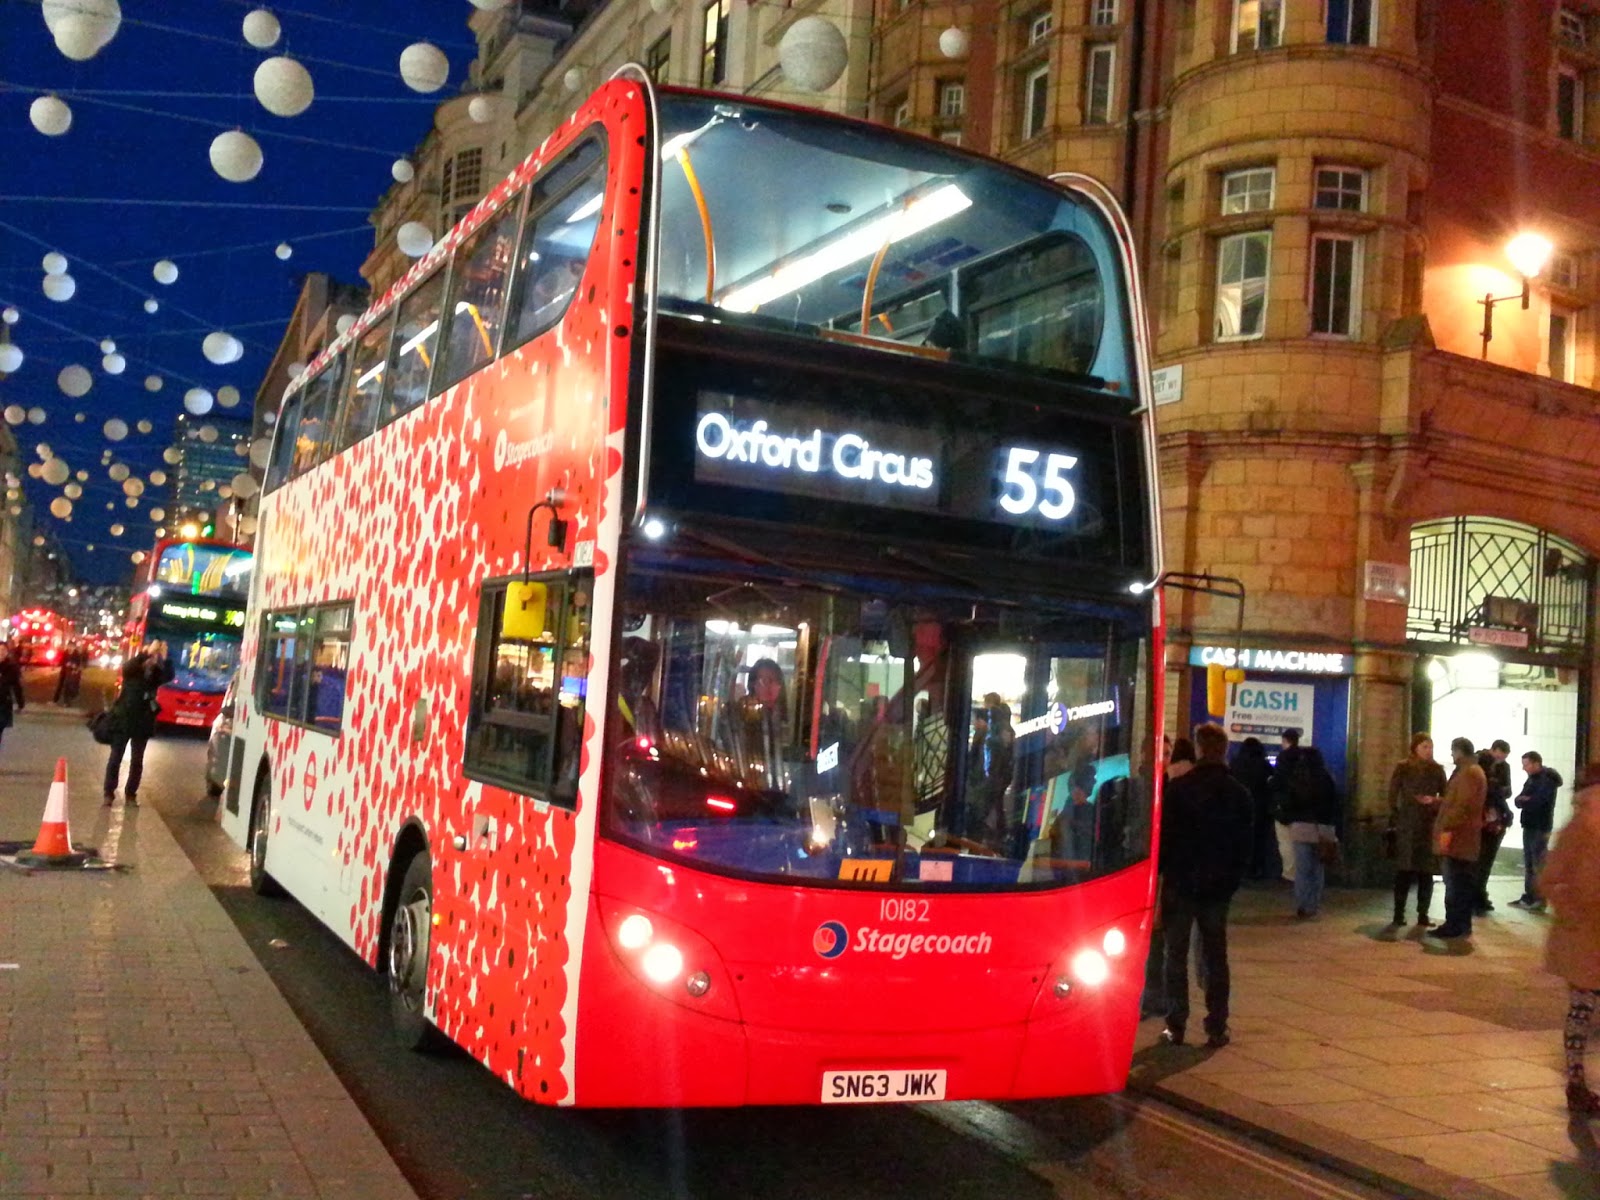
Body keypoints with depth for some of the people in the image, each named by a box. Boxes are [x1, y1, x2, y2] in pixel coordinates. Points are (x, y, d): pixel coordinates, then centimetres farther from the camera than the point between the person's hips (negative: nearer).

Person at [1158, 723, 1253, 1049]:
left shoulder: (1178, 788, -11)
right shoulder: (1239, 793, 2)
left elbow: (1164, 835, -9)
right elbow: (1245, 845, 7)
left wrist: (1159, 872, 2)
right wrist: (1232, 879, 15)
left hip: (1180, 883, -3)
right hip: (1219, 886, 3)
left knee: (1176, 955, 5)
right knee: (1215, 956, 10)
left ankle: (1176, 1026, 4)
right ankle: (1216, 1028, 9)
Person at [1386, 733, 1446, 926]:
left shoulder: (1437, 770, 9)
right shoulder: (1403, 767, 1)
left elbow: (1445, 796, 10)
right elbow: (1392, 795, -1)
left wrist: (1434, 800, -11)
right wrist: (1395, 819, -8)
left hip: (1430, 825, 3)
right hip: (1406, 825, -3)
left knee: (1427, 871, 1)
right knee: (1404, 869, -4)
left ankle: (1423, 914, 8)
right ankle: (1399, 913, 1)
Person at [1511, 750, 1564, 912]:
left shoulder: (1547, 780, -13)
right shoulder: (1531, 779, 14)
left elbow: (1535, 802, -23)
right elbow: (1519, 801, 8)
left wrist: (1523, 800, -5)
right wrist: (1525, 800, -13)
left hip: (1541, 828, -9)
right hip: (1529, 826, 9)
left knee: (1539, 865, -6)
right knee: (1529, 863, 13)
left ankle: (1540, 900, -3)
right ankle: (1529, 897, 19)